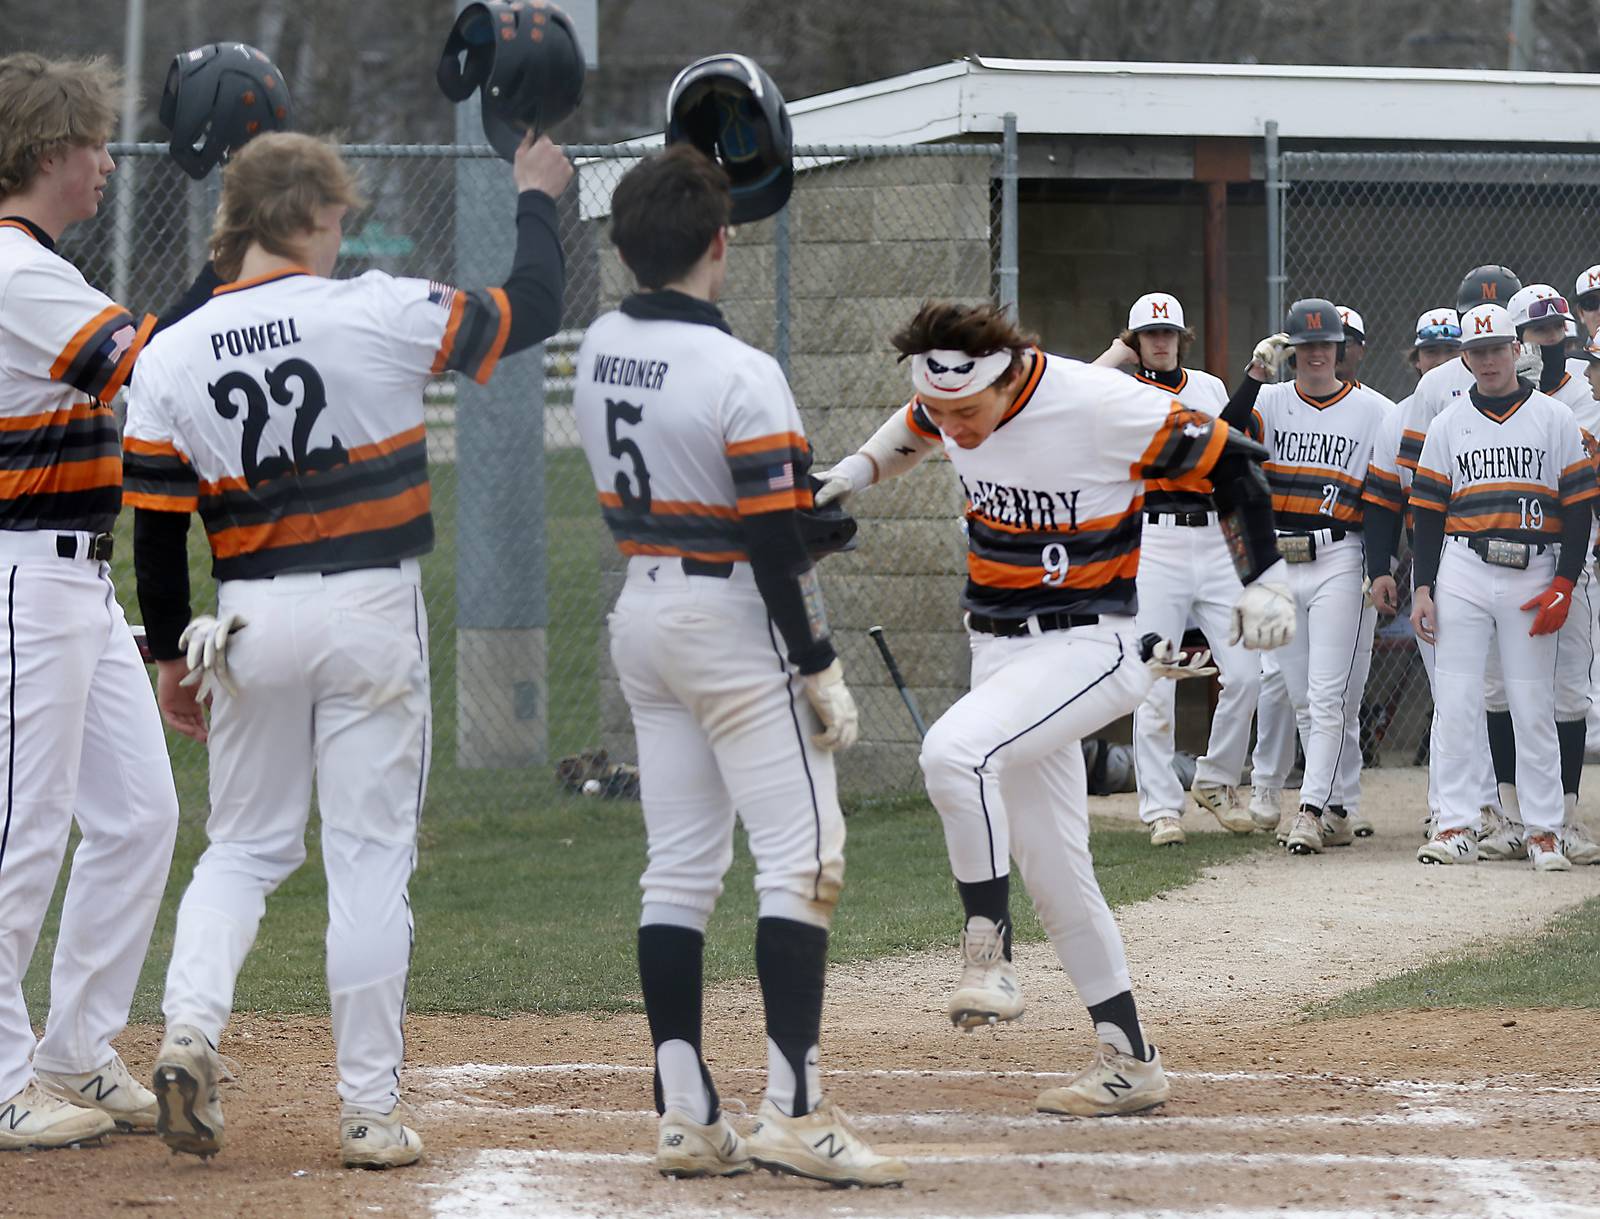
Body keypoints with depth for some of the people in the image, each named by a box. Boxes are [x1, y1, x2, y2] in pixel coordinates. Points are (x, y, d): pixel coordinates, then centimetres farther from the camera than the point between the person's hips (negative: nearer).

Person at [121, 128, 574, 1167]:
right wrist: (539, 197, 20)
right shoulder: (382, 314, -9)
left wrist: (172, 657, 13)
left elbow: (157, 533, 1)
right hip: (371, 613, -2)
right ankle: (371, 1110, 4)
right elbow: (532, 310, 4)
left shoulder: (171, 359, -2)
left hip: (252, 618, 3)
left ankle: (190, 1031, -7)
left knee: (246, 846, 17)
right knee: (371, 857, 3)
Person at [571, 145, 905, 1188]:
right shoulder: (741, 375, -19)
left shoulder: (600, 350, 2)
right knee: (804, 856, -5)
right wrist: (822, 671, -11)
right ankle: (794, 1113, -11)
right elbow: (776, 545, -19)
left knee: (680, 868, 9)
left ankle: (686, 1118, 8)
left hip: (640, 612, 8)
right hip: (733, 624, -8)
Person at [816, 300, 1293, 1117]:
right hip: (1002, 650, 7)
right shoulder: (951, 402, -4)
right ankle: (1129, 1063, 16)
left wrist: (1263, 582, -7)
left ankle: (987, 952, -20)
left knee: (954, 751, -32)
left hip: (1094, 645, -7)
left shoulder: (1105, 409, -22)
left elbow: (1230, 463, -9)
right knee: (1049, 867, 8)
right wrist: (859, 470, 13)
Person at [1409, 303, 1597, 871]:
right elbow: (1428, 511, 10)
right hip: (1463, 573, 1)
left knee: (1534, 709, 0)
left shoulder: (1554, 418, 6)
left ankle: (1544, 831, 4)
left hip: (1533, 578, -1)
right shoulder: (1448, 424, 10)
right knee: (1454, 703, -4)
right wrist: (1423, 587, 0)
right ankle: (1456, 827, -2)